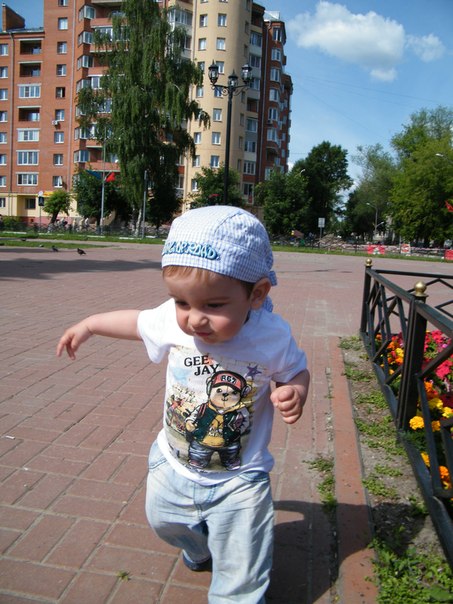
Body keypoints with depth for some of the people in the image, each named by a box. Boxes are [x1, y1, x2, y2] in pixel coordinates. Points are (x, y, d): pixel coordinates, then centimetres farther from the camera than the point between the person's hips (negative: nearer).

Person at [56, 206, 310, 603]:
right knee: (166, 523, 32)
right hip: (173, 466, 4)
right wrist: (88, 325, 13)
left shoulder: (271, 337, -27)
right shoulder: (173, 320, -21)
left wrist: (294, 393, -30)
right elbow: (138, 322, 1)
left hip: (239, 481, -4)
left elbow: (296, 371, -7)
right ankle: (201, 548, 64)